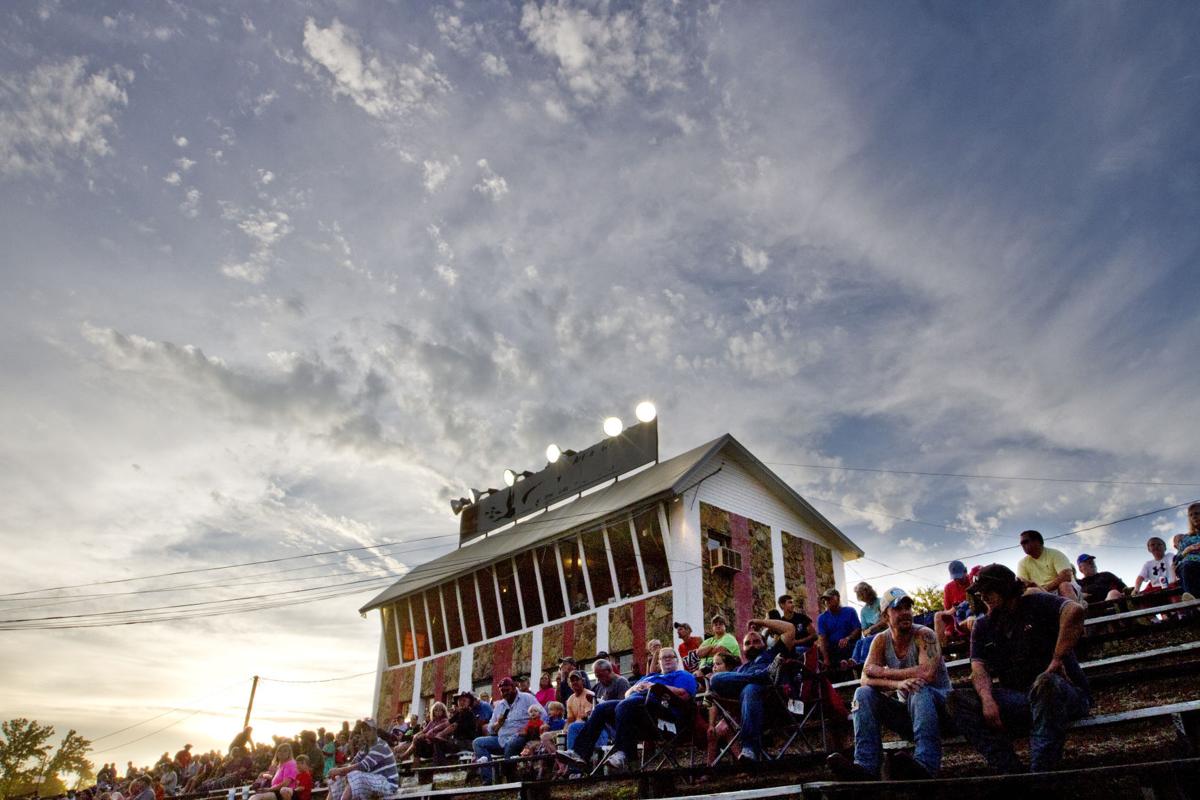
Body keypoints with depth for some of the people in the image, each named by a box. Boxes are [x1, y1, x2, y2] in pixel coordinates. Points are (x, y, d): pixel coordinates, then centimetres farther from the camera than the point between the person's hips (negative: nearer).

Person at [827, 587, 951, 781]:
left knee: (920, 690, -36)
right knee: (864, 693, -17)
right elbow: (865, 679, -14)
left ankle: (926, 766, -48)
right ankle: (866, 767, -29)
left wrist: (882, 673, -22)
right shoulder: (881, 640, -2)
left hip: (938, 704, -4)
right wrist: (898, 683, -34)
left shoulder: (924, 635, -14)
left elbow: (927, 674, -32)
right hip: (908, 710, 4)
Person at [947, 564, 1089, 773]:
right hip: (1019, 699, 5)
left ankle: (1041, 773, -36)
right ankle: (1012, 772, -26)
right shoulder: (983, 626, 13)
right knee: (957, 700, -15)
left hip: (1065, 694, -5)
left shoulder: (1037, 604, -3)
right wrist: (987, 699, -20)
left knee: (1045, 683, -39)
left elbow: (1075, 611, -25)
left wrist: (1056, 661, -26)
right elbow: (979, 668, 1)